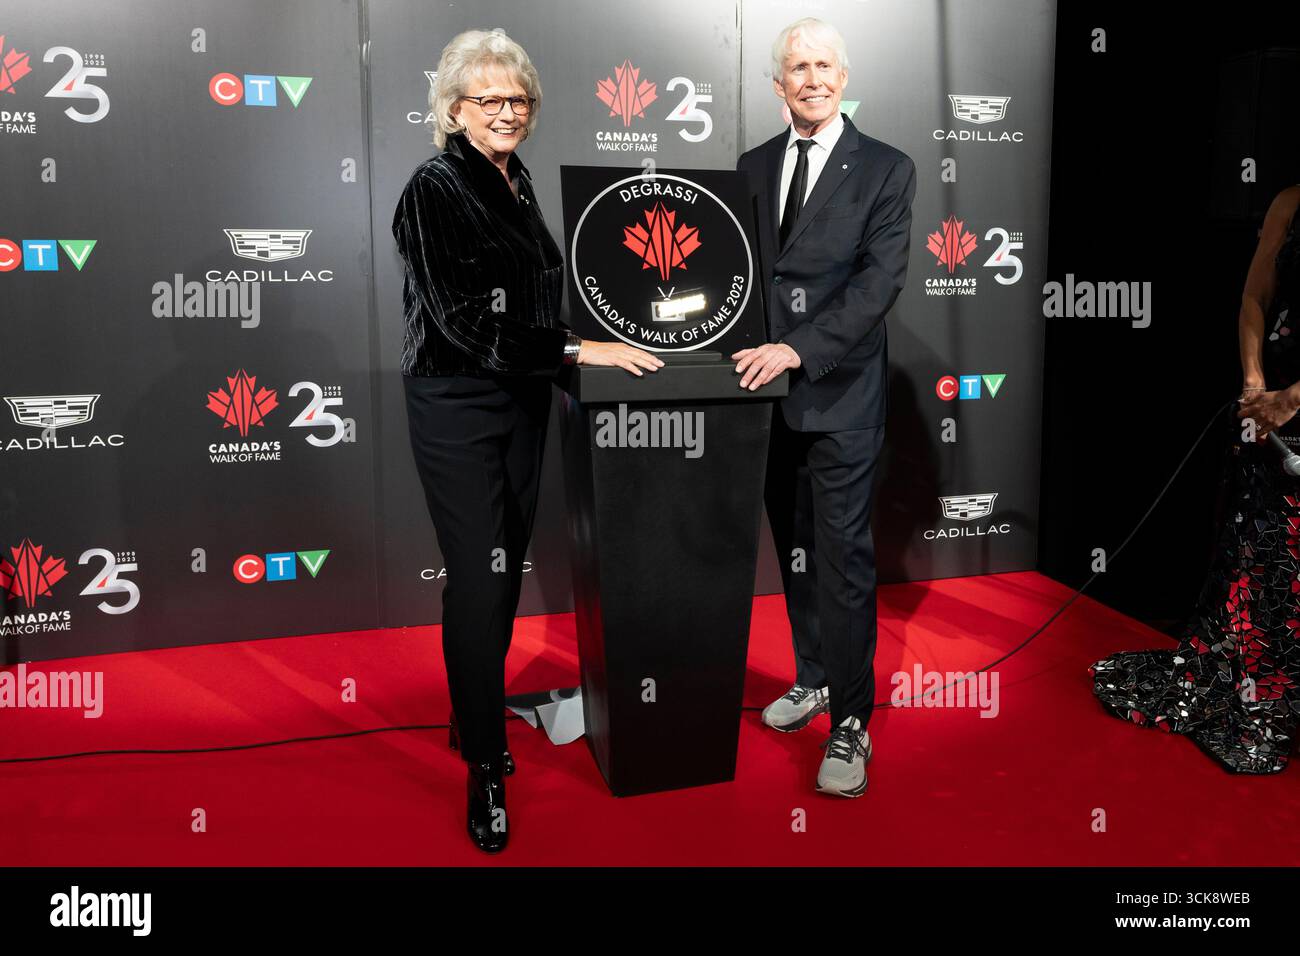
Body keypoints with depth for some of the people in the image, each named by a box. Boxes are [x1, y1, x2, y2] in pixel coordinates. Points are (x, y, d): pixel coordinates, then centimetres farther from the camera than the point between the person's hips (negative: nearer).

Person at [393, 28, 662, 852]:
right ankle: (486, 770, 8)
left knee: (505, 573, 12)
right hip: (458, 406, -7)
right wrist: (575, 349, -22)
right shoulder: (436, 188, -11)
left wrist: (608, 331, 10)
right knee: (480, 579, -5)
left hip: (522, 403, 7)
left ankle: (472, 714, 30)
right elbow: (464, 316, -20)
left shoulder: (518, 182, 12)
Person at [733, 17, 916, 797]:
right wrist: (741, 345, -3)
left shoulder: (886, 170, -2)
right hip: (769, 389, 5)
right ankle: (814, 679, 31)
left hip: (841, 393, -4)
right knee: (794, 550, 14)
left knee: (844, 558, -3)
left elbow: (880, 281, -12)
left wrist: (797, 350, -23)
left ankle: (851, 723, 7)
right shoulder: (753, 167, 12)